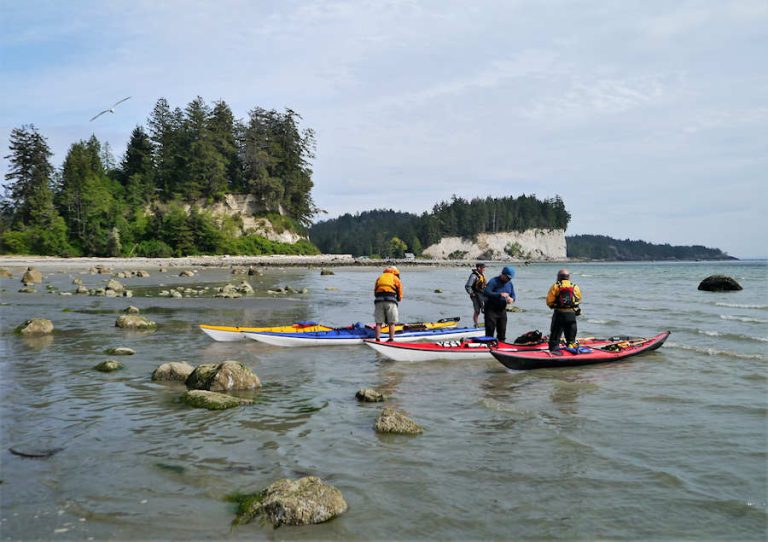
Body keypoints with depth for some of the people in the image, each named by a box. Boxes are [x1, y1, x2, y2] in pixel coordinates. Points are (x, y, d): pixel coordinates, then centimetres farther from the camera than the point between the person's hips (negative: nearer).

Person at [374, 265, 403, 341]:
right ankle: (391, 339, -2)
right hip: (391, 300, -2)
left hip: (379, 300, 3)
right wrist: (398, 299, 27)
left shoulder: (379, 278, 27)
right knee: (391, 322, 3)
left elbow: (375, 292, 19)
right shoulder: (396, 278, 18)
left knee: (378, 322, 6)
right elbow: (400, 295, 12)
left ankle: (377, 339, 1)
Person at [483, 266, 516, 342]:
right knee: (490, 331, -6)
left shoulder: (510, 284, 9)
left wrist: (512, 299, -11)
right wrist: (500, 294, -30)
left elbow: (513, 295, 15)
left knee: (502, 331, 10)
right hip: (491, 310, -6)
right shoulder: (493, 281, -13)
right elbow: (486, 293, -25)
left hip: (502, 310, 7)